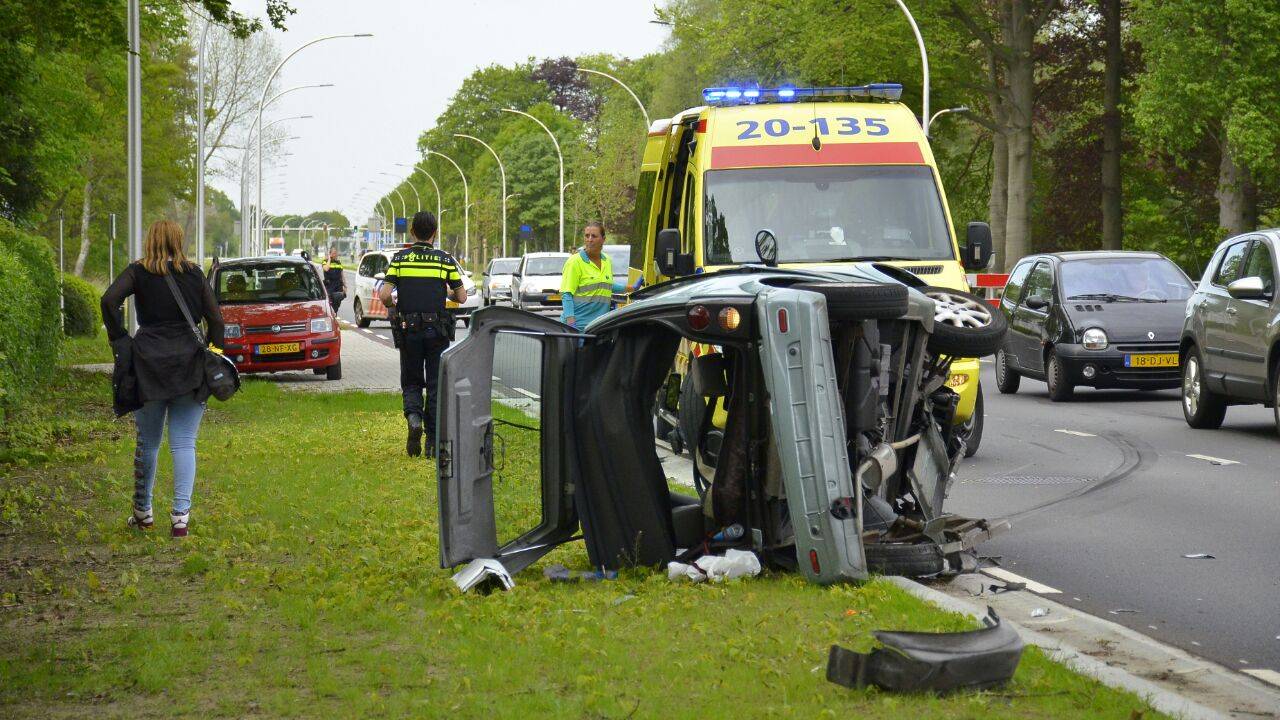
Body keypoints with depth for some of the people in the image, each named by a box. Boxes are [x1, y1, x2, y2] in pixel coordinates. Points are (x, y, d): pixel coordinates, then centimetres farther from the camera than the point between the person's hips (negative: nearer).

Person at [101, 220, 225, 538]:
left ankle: (142, 512, 23)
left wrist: (119, 339, -4)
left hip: (149, 363, 0)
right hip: (190, 365, 0)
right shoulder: (194, 274, 6)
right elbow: (215, 317, 2)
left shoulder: (138, 272, 1)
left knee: (148, 442, 13)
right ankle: (181, 516, -7)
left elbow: (110, 300, -14)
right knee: (184, 443, 1)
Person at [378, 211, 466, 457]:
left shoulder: (400, 259, -1)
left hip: (408, 329, 0)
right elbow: (462, 297, 1)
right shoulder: (446, 260, -1)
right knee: (435, 385, 7)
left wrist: (392, 304, 13)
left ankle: (413, 415, -16)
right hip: (437, 332, 0)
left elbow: (384, 294, -9)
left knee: (411, 382, 14)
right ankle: (433, 442, 3)